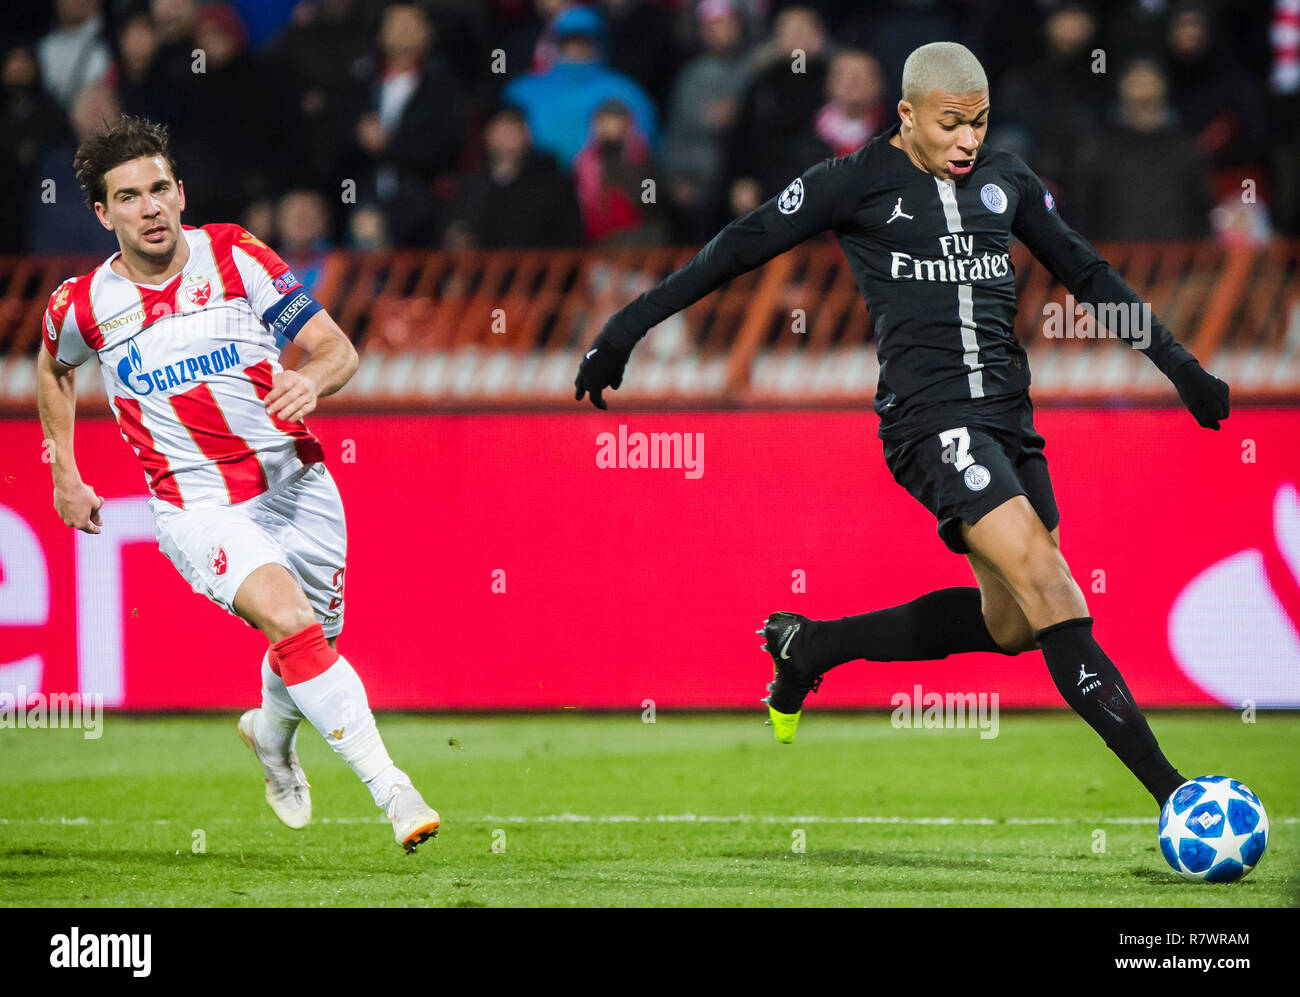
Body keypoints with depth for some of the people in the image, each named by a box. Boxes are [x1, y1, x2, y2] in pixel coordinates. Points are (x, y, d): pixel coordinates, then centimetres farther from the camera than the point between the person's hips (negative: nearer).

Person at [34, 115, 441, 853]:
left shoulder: (236, 257, -6)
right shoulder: (83, 306, -5)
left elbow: (340, 350, -6)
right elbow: (55, 367, 21)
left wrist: (312, 379, -29)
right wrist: (66, 475, 20)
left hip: (296, 481, 2)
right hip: (200, 508, -2)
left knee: (312, 645, 15)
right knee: (290, 622, -26)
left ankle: (273, 732, 51)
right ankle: (392, 790, -27)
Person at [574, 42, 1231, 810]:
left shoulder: (1006, 180, 13)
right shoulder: (857, 183, -2)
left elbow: (1088, 274, 24)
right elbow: (739, 249, 3)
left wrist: (1179, 365, 26)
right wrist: (627, 328, 1)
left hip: (1008, 415, 7)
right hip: (930, 420, -7)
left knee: (1012, 622, 7)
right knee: (1050, 590, -19)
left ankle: (809, 645, 25)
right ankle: (1166, 788, -23)